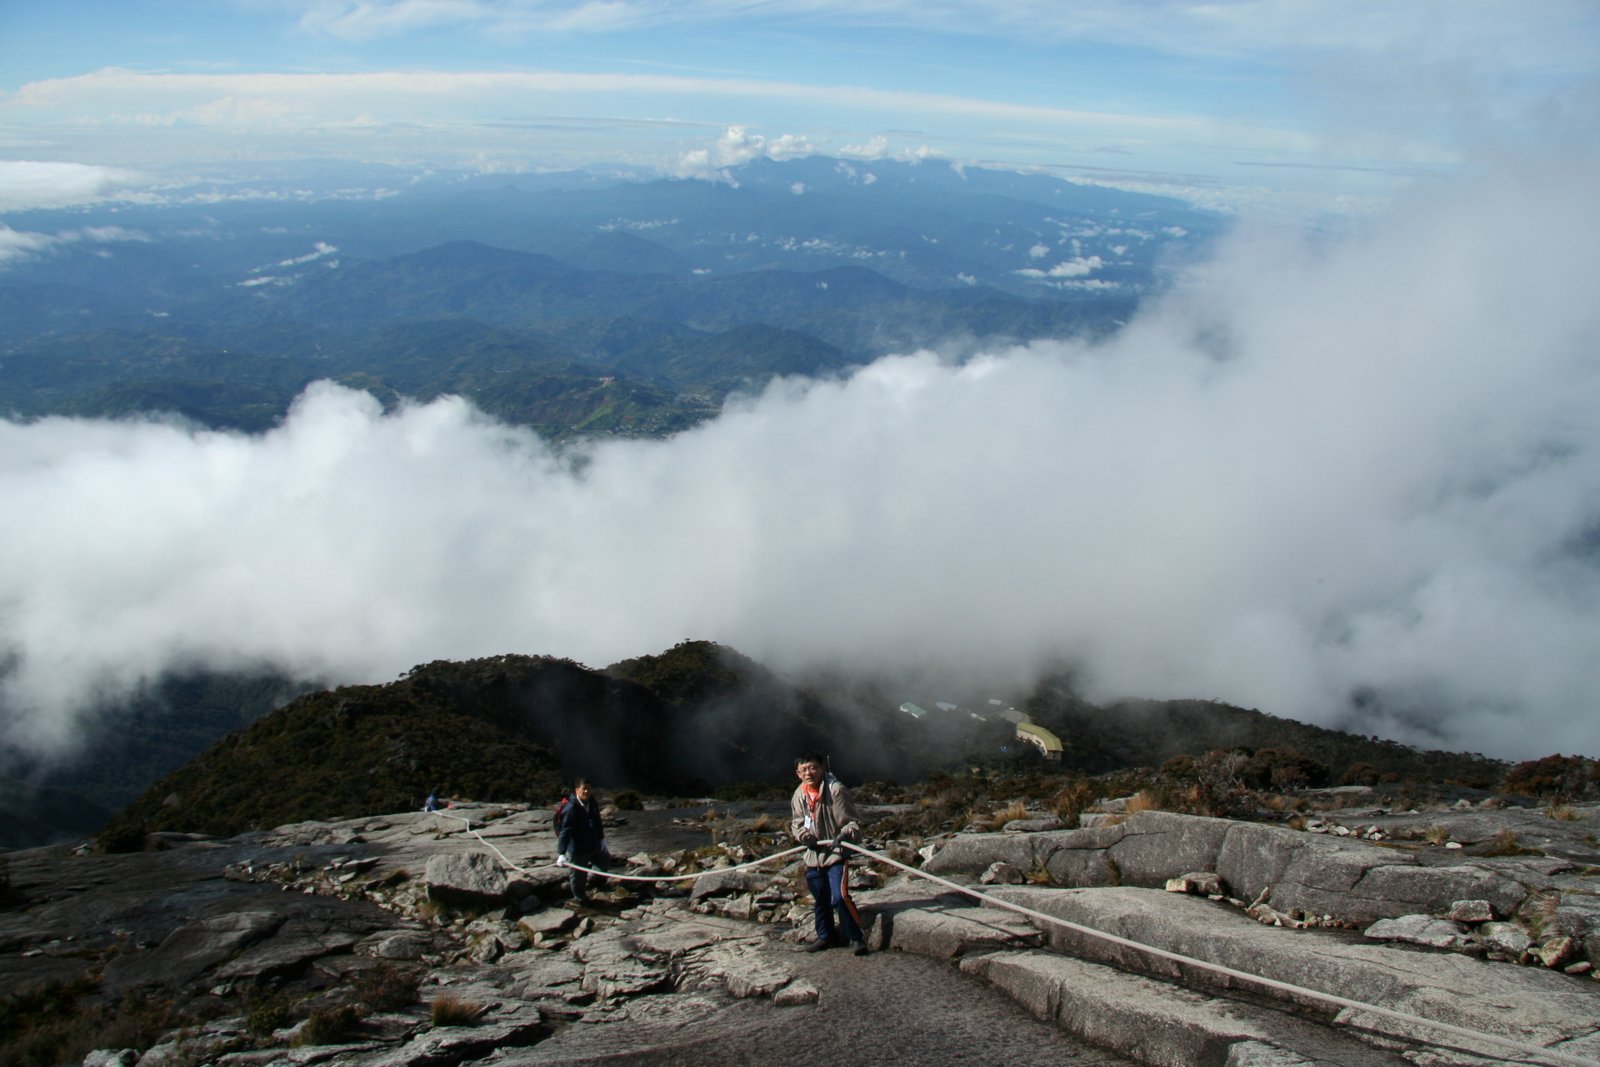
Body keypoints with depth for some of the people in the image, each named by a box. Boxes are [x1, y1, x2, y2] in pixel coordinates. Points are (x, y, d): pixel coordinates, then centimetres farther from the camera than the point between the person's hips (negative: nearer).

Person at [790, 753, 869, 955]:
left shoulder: (836, 790, -16)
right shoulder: (799, 795, 2)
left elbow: (852, 821, -11)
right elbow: (795, 823, 12)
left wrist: (845, 834, -31)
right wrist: (803, 834, -9)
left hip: (836, 852, -6)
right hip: (814, 854, 6)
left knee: (840, 896, -17)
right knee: (820, 899, 16)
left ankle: (856, 937, -3)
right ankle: (826, 936, 34)